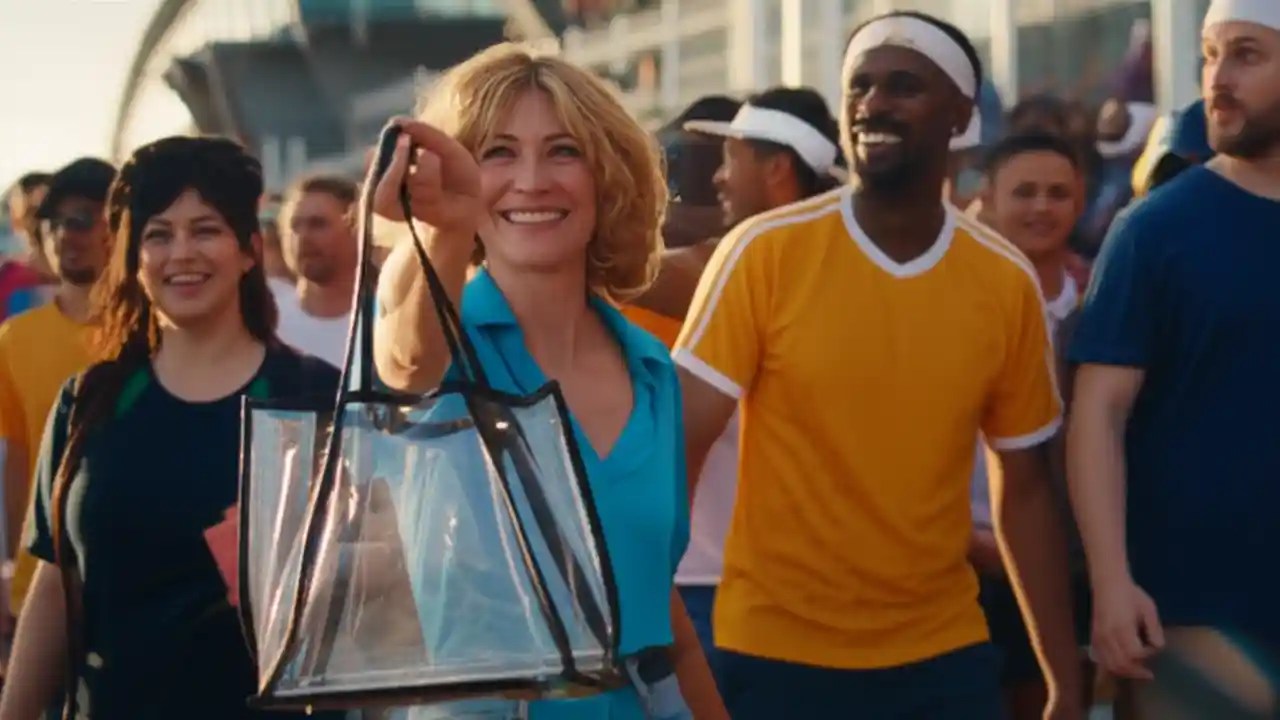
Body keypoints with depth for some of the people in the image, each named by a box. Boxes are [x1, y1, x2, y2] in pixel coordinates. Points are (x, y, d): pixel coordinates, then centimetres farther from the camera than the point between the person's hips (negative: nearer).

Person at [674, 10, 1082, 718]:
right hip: (774, 655, -2)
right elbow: (678, 453, -8)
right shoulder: (764, 252, -9)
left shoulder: (1008, 283, 0)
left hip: (944, 657, 2)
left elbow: (1024, 487, 7)